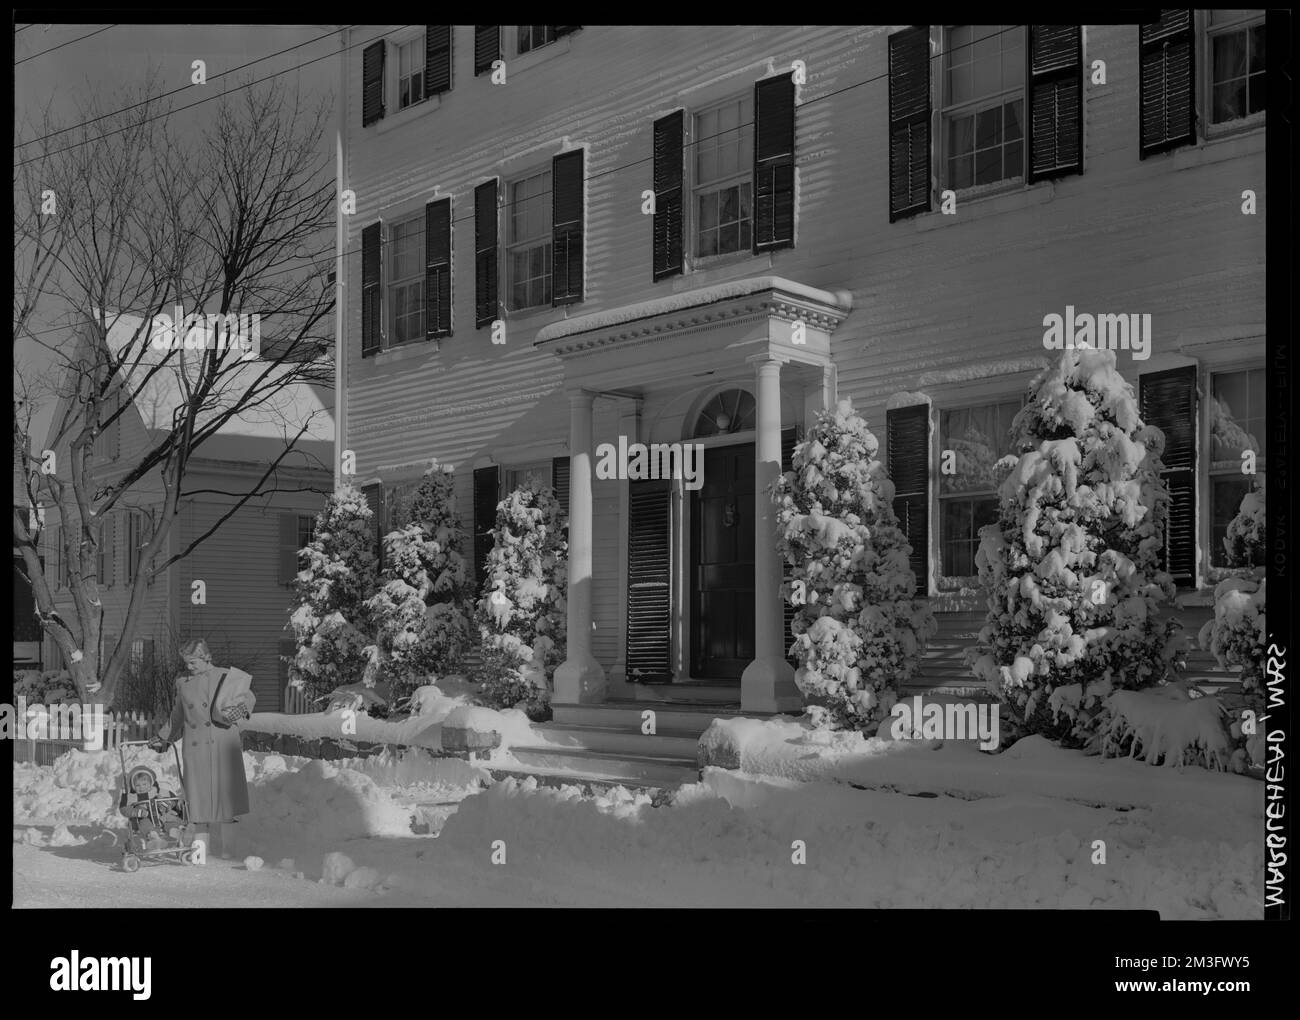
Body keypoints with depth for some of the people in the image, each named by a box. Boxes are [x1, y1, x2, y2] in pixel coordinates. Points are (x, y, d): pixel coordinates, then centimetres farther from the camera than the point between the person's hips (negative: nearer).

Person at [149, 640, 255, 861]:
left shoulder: (226, 678, 3)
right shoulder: (183, 684, 14)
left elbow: (248, 697, 12)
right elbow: (177, 717, 26)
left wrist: (242, 708, -9)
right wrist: (163, 738, 28)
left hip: (223, 745, -2)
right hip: (195, 748, 2)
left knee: (224, 792, -2)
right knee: (199, 795, -3)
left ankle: (225, 847, 8)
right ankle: (201, 846, 1)